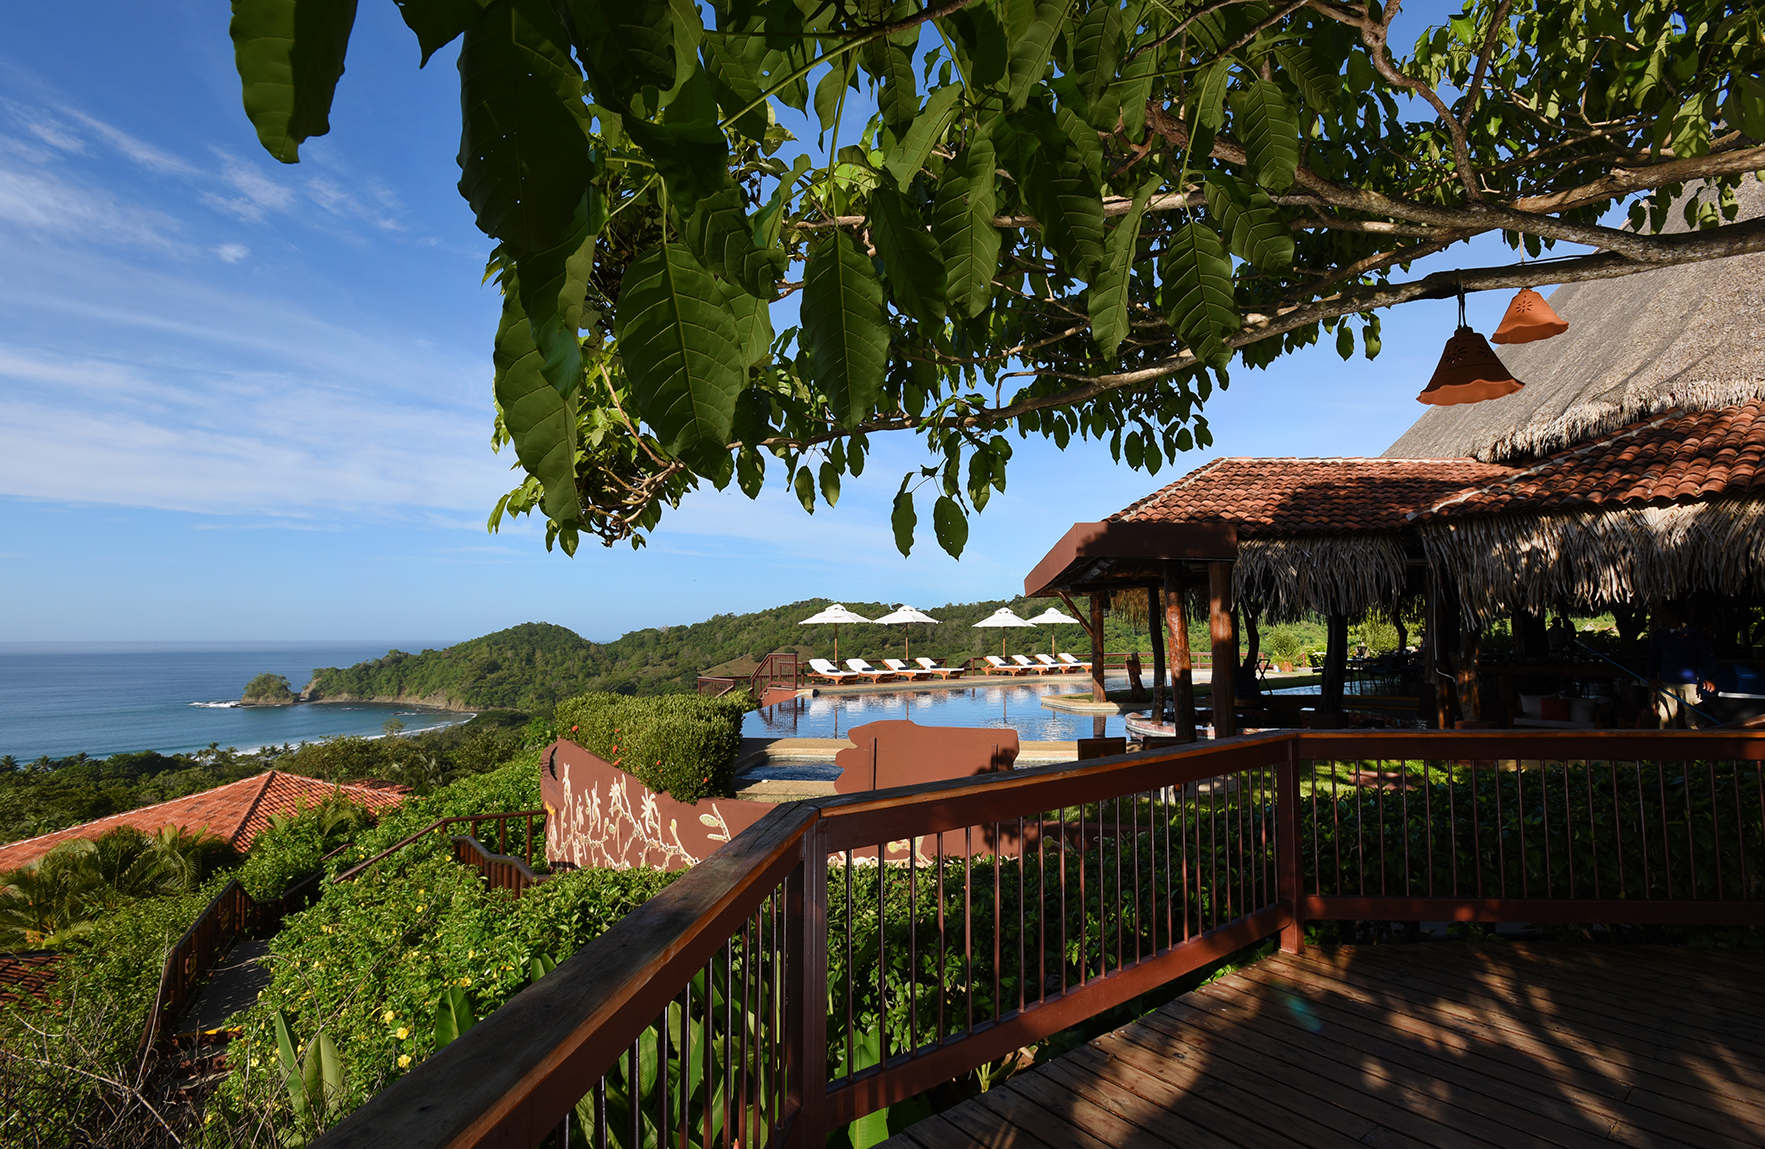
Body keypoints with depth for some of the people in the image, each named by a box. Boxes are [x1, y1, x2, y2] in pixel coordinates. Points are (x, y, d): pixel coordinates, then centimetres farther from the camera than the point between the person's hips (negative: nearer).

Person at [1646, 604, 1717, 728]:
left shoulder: (1690, 631, -1)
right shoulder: (1658, 634, 12)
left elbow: (1706, 654, -2)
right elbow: (1653, 656, 18)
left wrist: (1709, 677, -11)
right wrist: (1653, 676, 7)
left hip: (1688, 682, -4)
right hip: (1665, 683, 4)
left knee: (1693, 718, -4)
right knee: (1666, 718, 4)